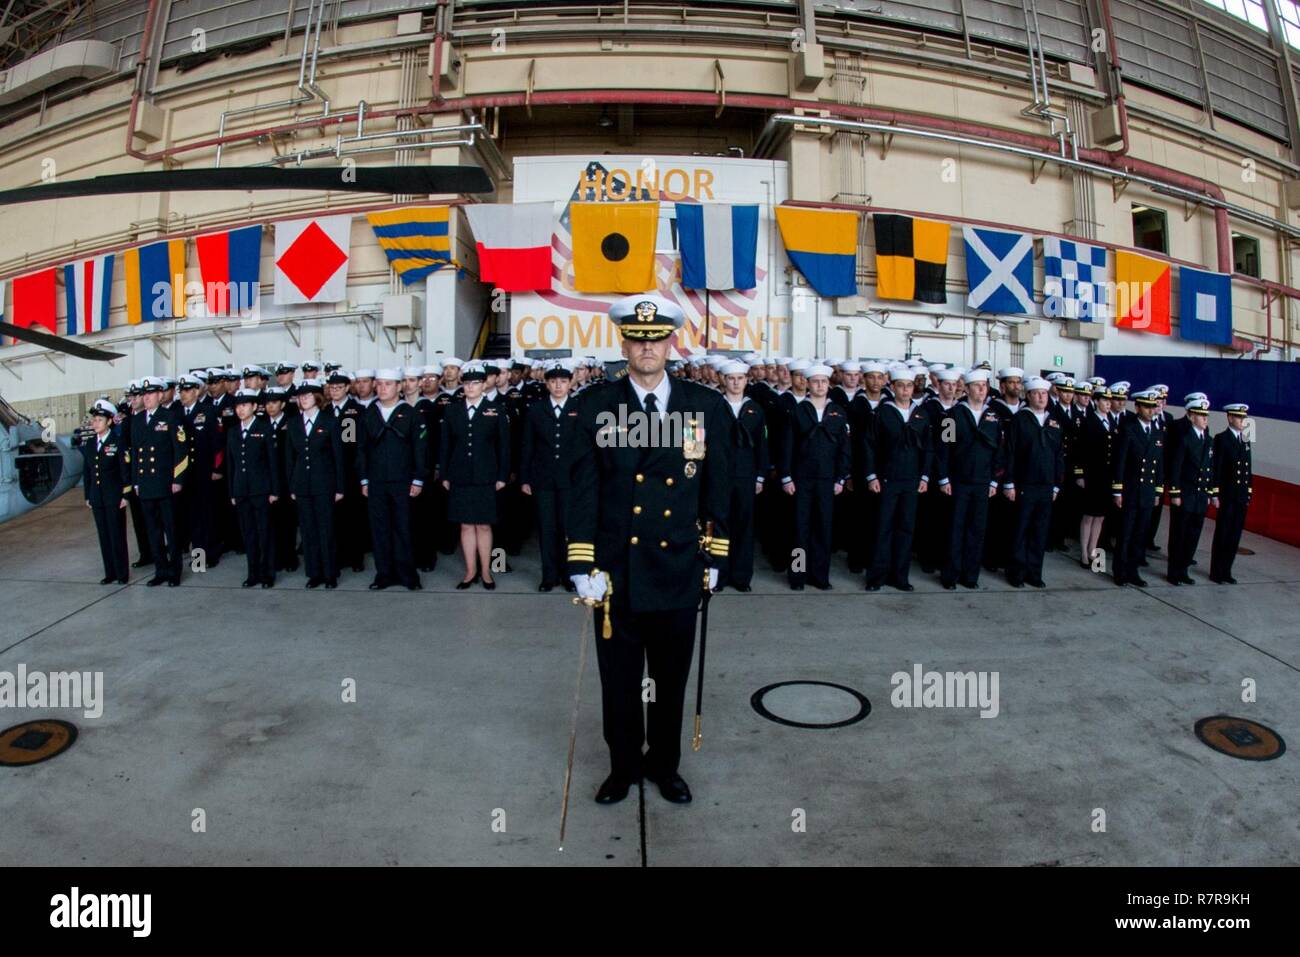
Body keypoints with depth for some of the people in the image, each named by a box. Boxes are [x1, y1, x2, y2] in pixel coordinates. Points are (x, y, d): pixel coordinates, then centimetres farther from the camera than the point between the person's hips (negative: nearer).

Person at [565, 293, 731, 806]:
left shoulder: (707, 406, 1)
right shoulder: (596, 408, -2)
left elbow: (717, 485, 5)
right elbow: (583, 490, -4)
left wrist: (714, 556, 4)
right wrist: (583, 565, -8)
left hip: (679, 570, 1)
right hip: (616, 570, -1)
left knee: (672, 676, 15)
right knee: (619, 678, 13)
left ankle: (665, 763, 36)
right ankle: (624, 764, 34)